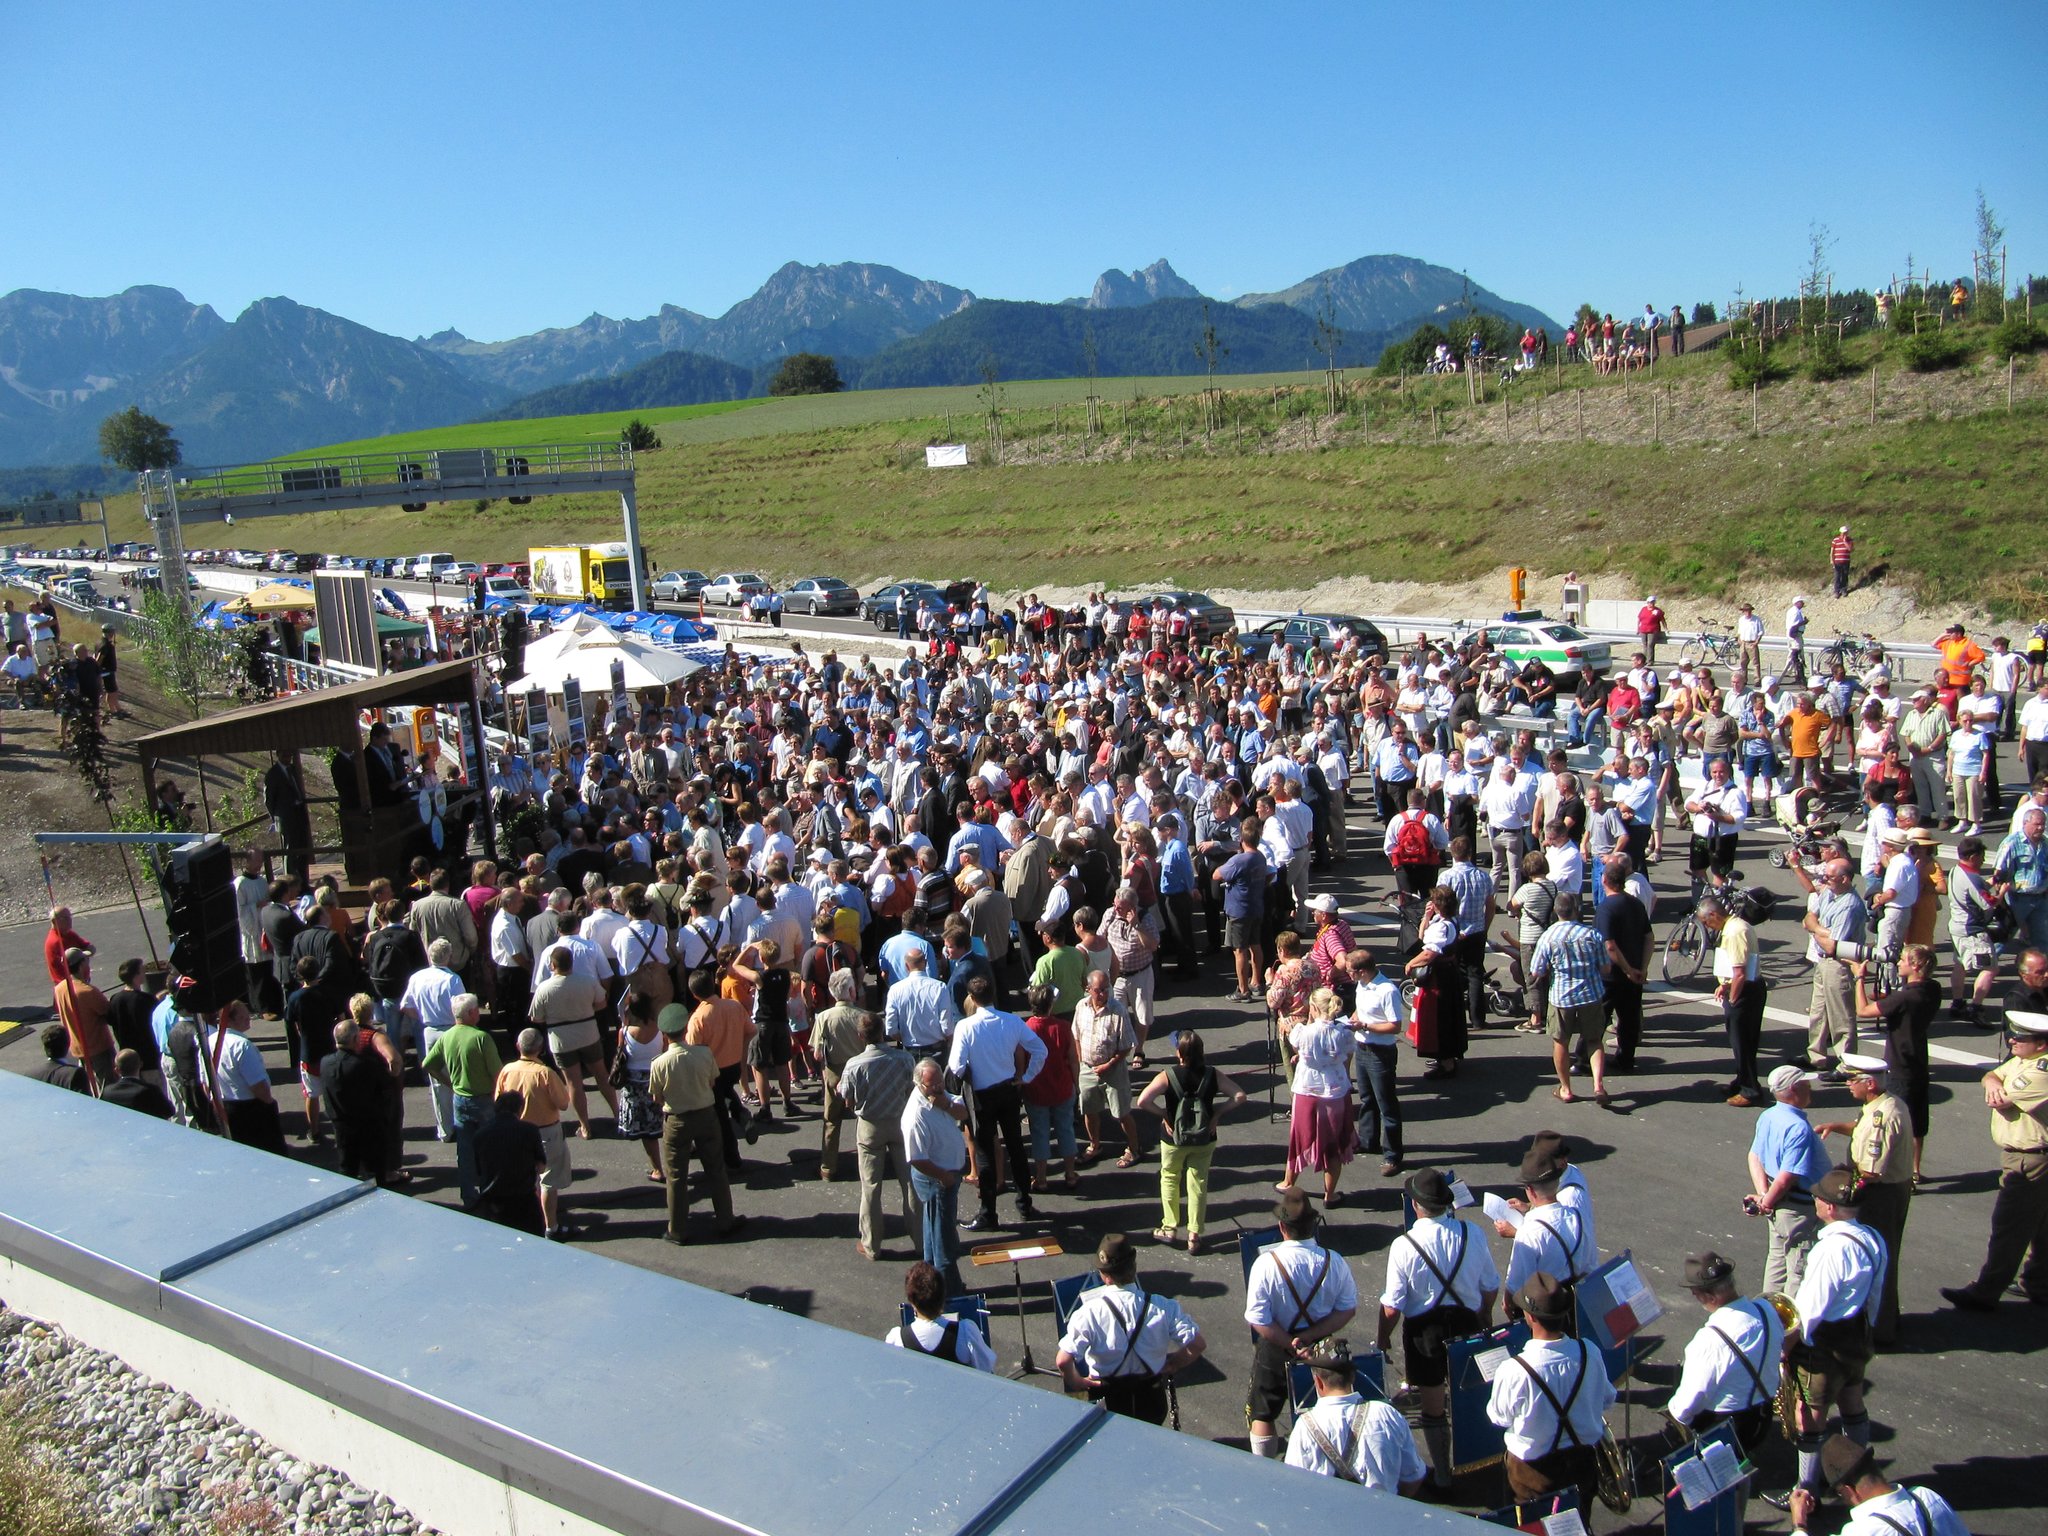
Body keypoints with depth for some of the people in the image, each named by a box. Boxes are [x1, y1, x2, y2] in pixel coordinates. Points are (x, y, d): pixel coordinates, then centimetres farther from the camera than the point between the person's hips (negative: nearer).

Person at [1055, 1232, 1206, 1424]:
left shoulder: (1089, 1313, -20)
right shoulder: (1163, 1308, -14)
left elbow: (1063, 1361, -24)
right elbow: (1198, 1344, -11)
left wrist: (1076, 1382, -4)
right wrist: (1170, 1366, 5)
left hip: (1108, 1402, -2)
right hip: (1152, 1403, 2)